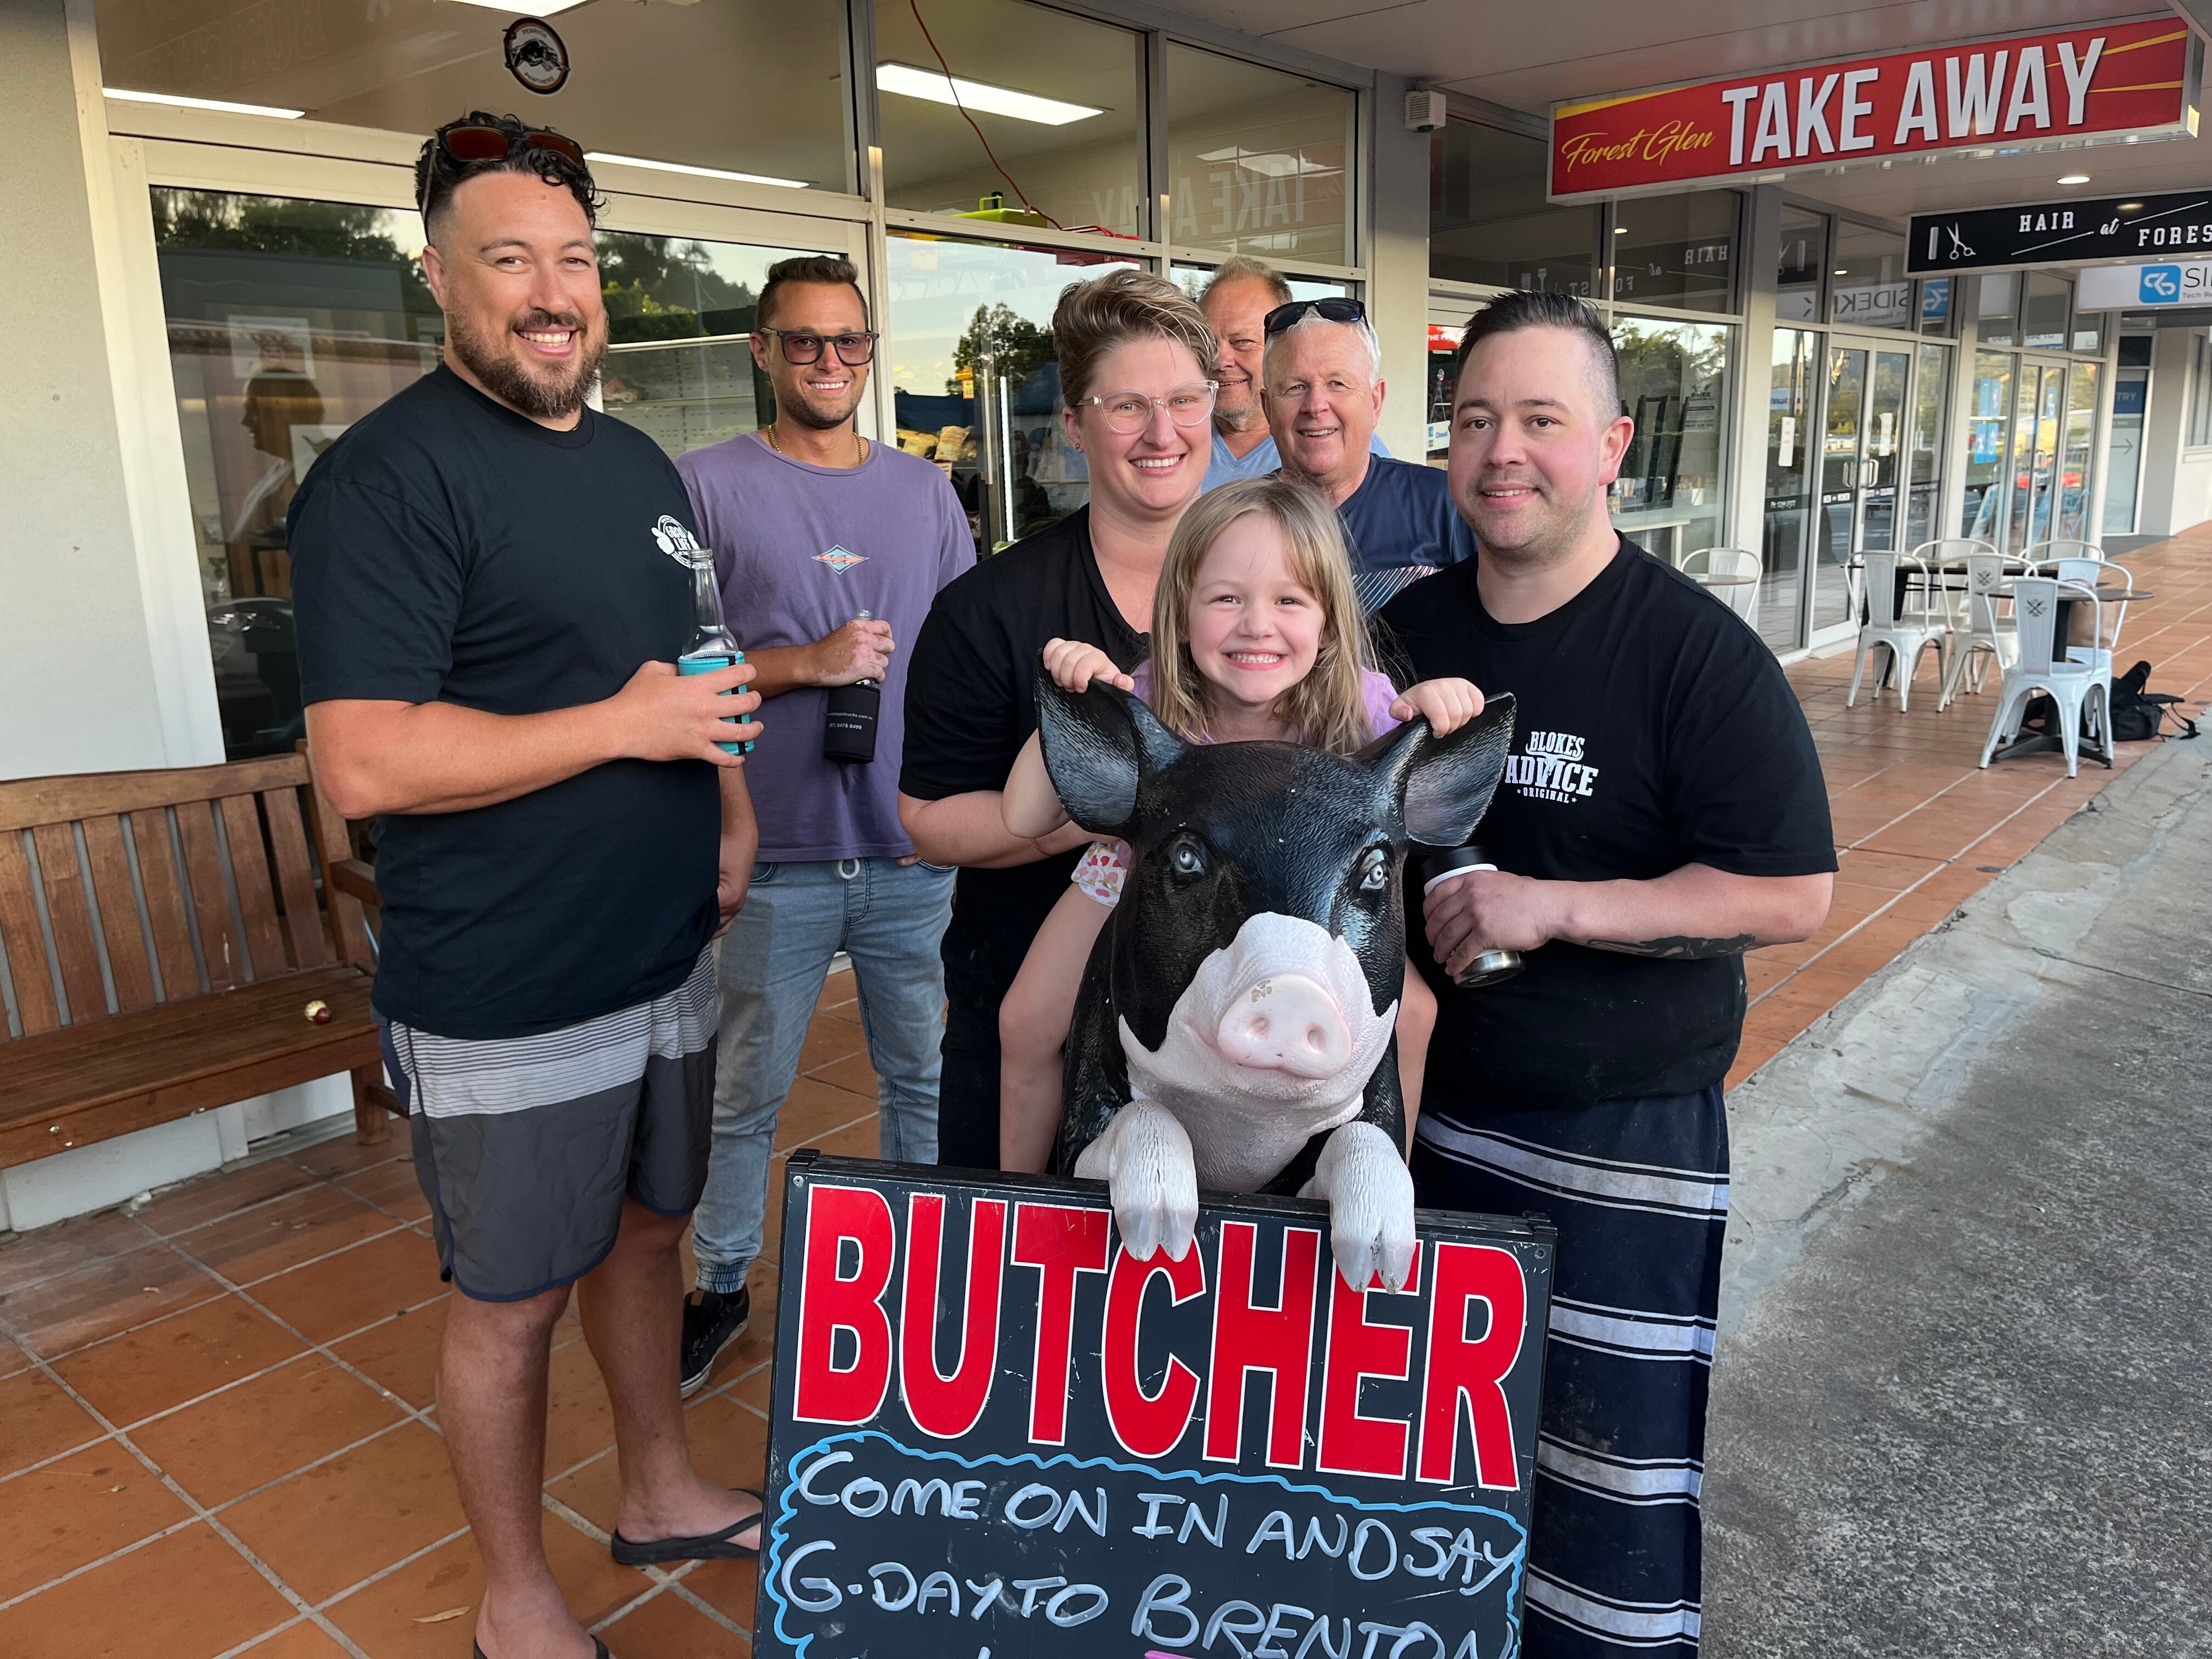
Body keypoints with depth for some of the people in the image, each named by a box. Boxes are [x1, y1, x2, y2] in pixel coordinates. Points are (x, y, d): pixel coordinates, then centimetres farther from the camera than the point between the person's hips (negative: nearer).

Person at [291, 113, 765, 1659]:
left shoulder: (642, 465, 11)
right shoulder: (389, 474, -15)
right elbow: (365, 762, -23)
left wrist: (730, 806, 4)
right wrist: (625, 725, -19)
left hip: (669, 962, 7)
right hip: (508, 1006, -7)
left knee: (646, 1230, 22)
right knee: (513, 1299, 9)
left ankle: (662, 1490, 44)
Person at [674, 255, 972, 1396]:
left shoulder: (924, 490, 9)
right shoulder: (707, 486, -3)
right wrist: (804, 666, -15)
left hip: (912, 851, 3)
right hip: (776, 858, -3)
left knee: (922, 1076, 15)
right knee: (744, 1095, 10)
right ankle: (721, 1286, 29)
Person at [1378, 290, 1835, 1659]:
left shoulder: (1700, 654, -12)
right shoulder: (1410, 630, 4)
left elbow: (1792, 896, -15)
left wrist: (1553, 906, -22)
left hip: (1623, 1134, -5)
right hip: (1427, 1107, 5)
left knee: (1611, 1470, 7)